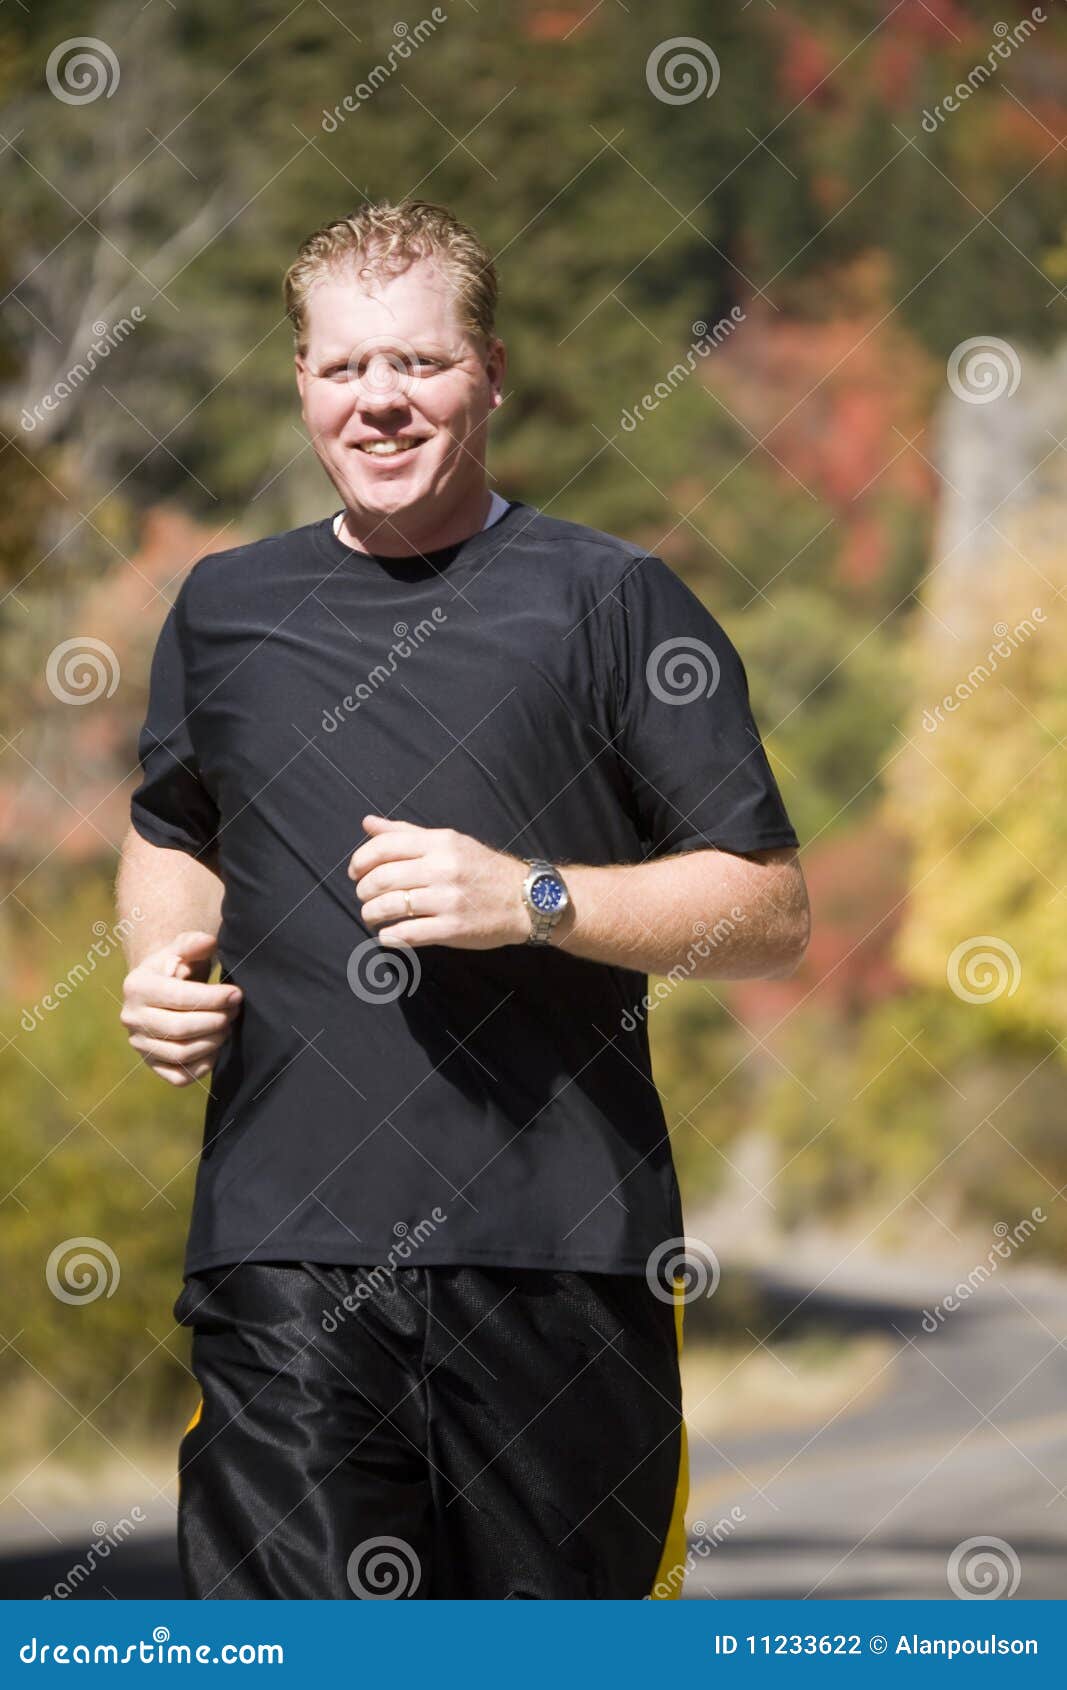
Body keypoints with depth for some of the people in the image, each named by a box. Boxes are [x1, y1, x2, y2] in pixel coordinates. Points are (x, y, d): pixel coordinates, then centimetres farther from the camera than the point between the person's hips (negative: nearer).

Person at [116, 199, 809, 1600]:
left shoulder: (613, 603, 3)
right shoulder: (225, 608, 14)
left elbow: (771, 913, 1)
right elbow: (172, 836, 32)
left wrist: (533, 899, -13)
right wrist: (165, 958, 9)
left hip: (560, 1257, -2)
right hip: (287, 1258, 2)